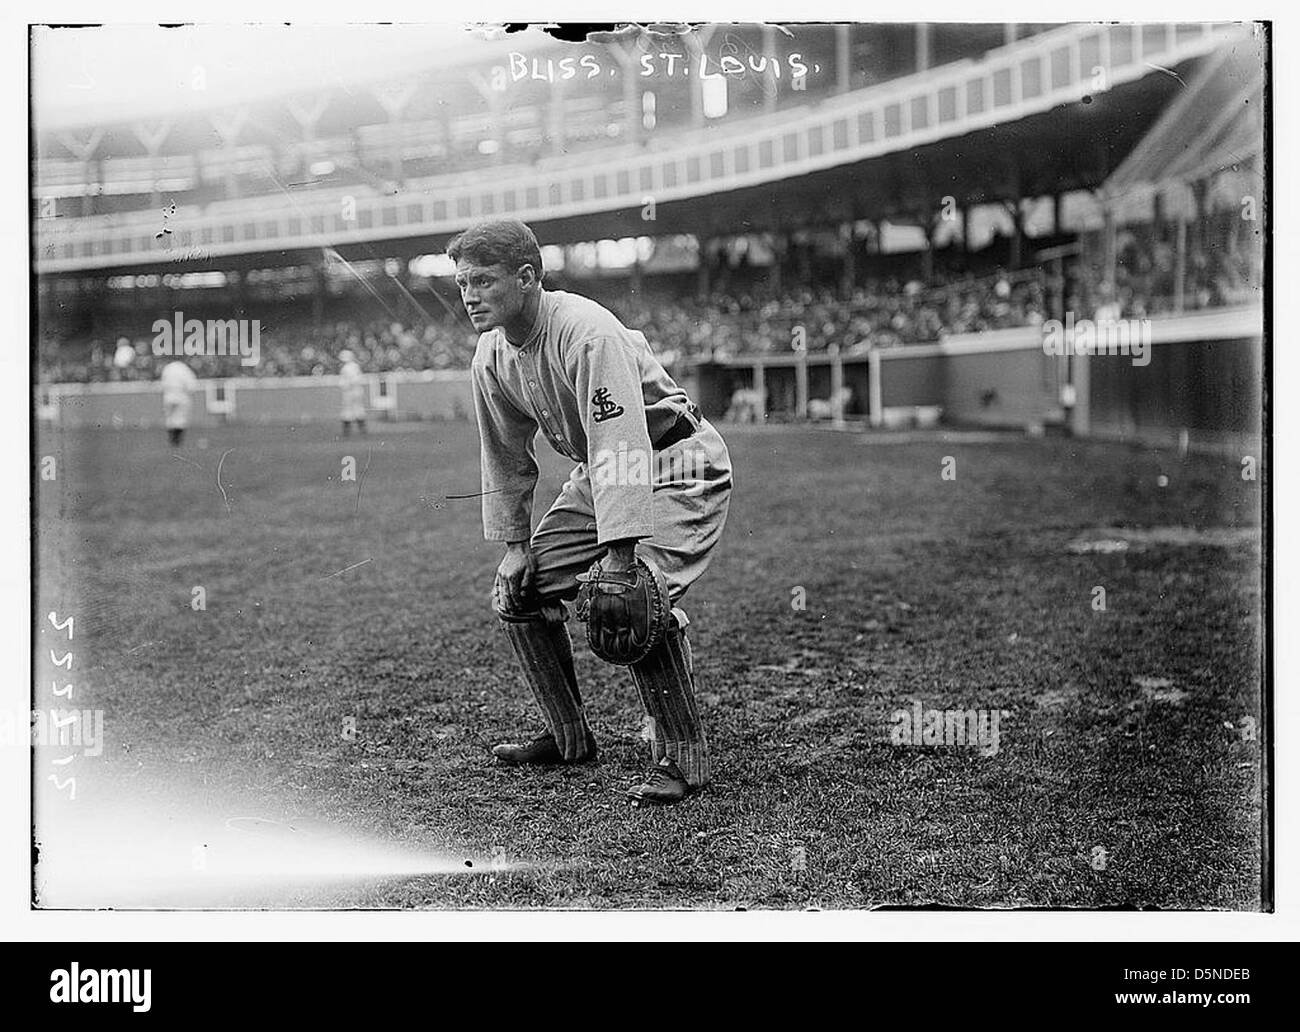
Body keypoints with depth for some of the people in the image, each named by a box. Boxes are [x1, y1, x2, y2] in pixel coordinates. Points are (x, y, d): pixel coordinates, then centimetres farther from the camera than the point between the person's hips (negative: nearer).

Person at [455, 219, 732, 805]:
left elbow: (621, 445, -35)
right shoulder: (492, 356, -4)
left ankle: (682, 757, -17)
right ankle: (570, 737, 19)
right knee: (516, 589, 4)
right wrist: (514, 544, 5)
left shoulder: (587, 333, -30)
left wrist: (617, 551, -39)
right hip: (597, 476, 9)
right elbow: (504, 458, 8)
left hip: (676, 467, -9)